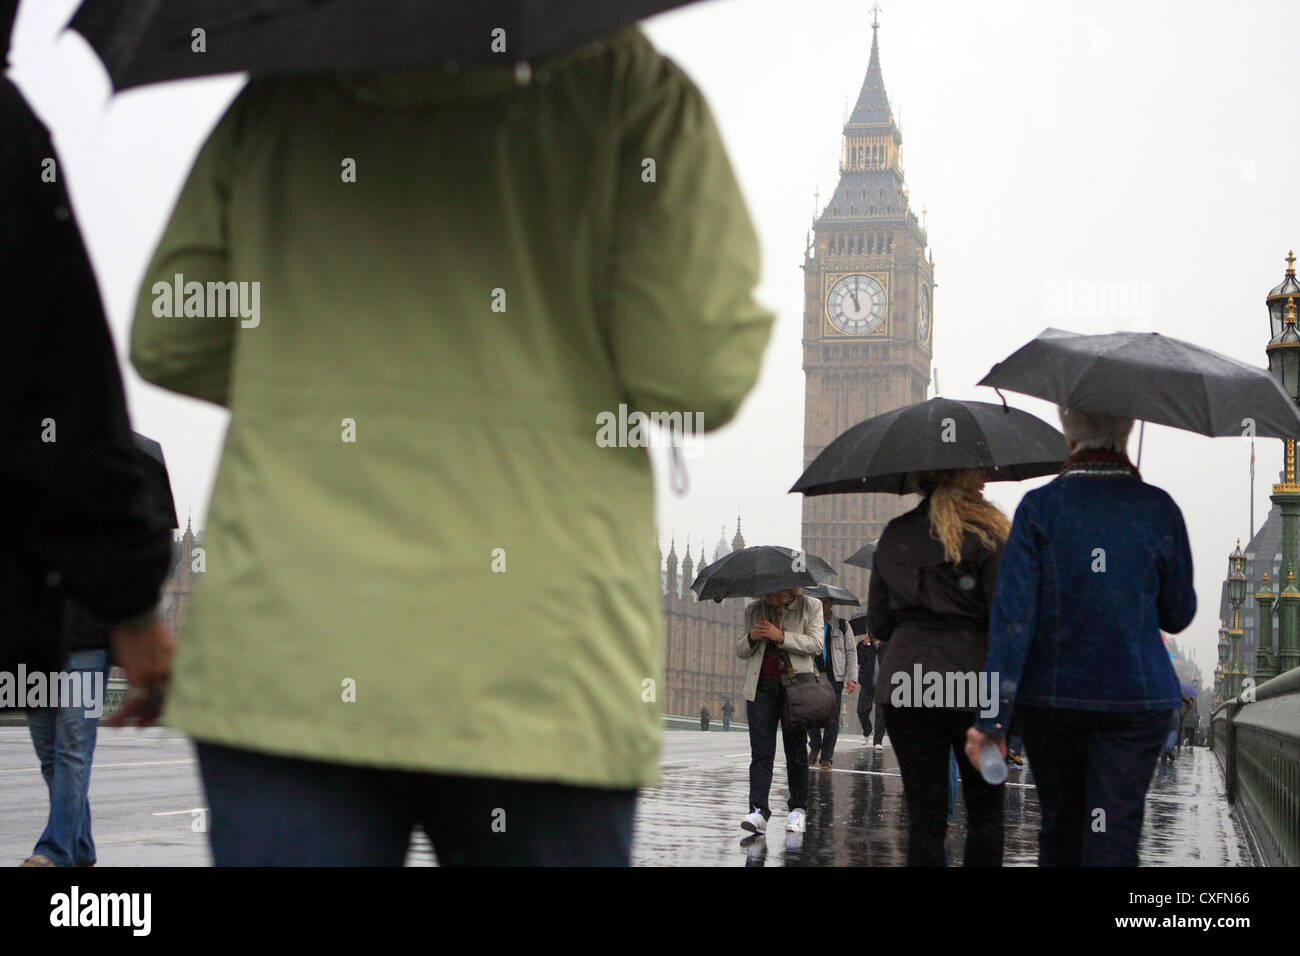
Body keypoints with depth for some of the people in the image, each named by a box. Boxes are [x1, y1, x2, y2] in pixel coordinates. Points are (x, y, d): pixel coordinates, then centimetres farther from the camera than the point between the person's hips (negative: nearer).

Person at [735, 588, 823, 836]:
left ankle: (798, 808, 14)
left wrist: (780, 636, -15)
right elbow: (740, 651, 16)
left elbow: (816, 644, -6)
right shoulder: (754, 610, 13)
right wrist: (751, 638, -6)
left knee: (796, 750, 3)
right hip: (761, 687, 2)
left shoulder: (810, 607, 5)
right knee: (761, 751, -8)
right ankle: (758, 811, -15)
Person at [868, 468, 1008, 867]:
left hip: (903, 685, 3)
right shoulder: (987, 533, -3)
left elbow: (878, 624, 14)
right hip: (970, 681, -3)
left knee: (925, 816, 4)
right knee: (985, 809, 11)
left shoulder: (893, 536, 10)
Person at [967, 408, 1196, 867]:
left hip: (1051, 695, 1)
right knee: (1114, 836, -2)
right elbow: (1178, 615, 6)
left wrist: (992, 718, -12)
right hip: (1138, 697, -1)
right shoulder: (1158, 508, -3)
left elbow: (1012, 616, -11)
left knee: (1060, 828, 17)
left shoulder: (1039, 507, -6)